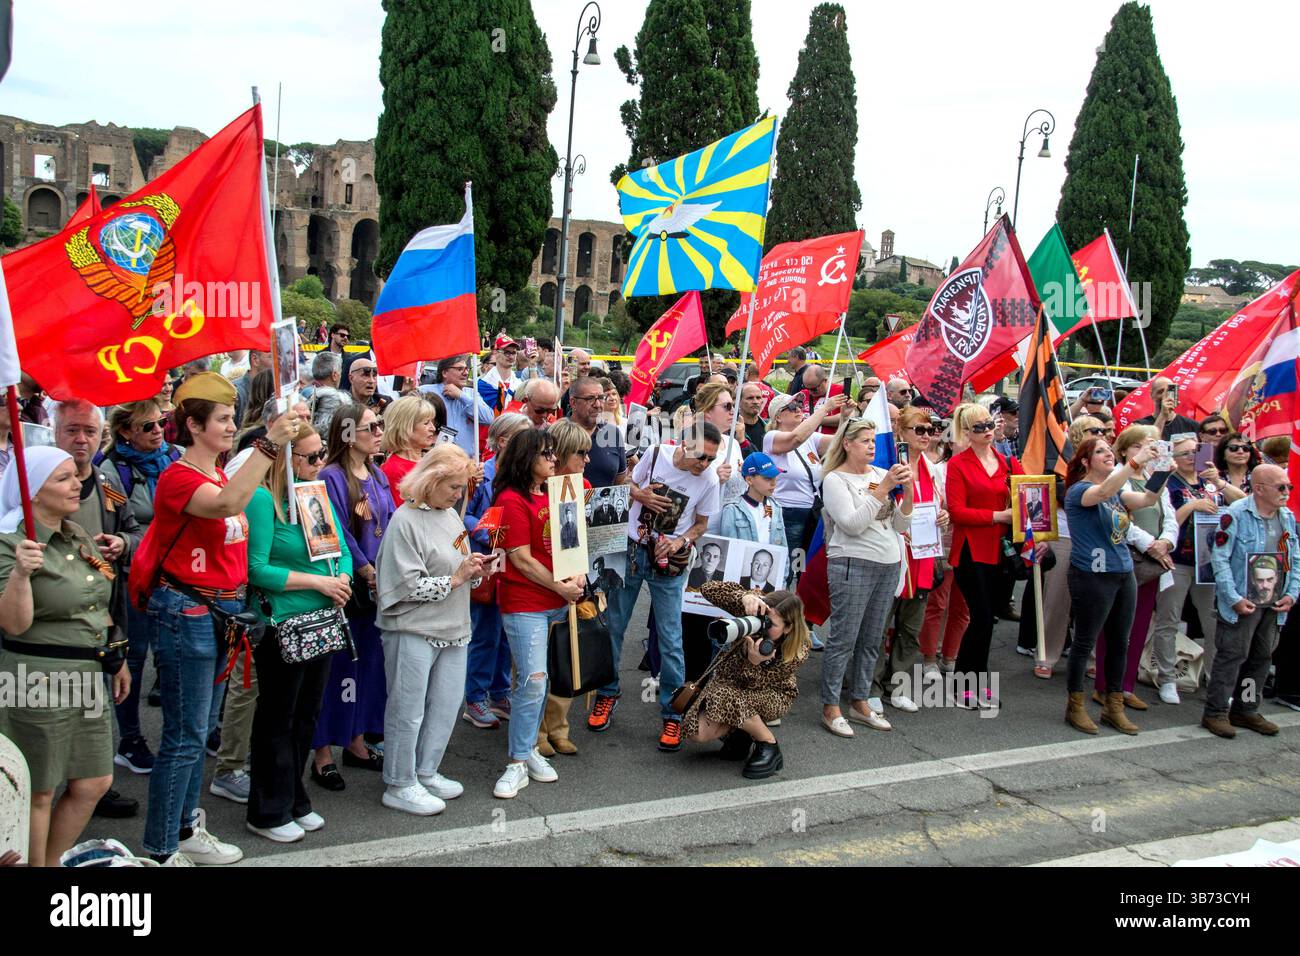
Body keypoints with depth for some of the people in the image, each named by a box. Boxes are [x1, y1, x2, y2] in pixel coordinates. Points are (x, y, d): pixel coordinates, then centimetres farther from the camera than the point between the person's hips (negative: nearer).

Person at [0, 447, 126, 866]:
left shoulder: (79, 535, 11)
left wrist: (119, 660, 21)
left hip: (86, 675, 8)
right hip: (39, 680, -8)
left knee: (94, 784, 13)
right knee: (38, 793, 5)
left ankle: (52, 861, 30)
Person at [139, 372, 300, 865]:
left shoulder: (221, 476, 12)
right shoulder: (178, 477, -15)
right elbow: (225, 505, -36)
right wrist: (270, 443, -41)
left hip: (219, 611, 9)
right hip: (185, 612, -9)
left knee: (199, 730, 17)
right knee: (185, 737, -5)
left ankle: (185, 829, 30)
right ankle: (160, 850, 6)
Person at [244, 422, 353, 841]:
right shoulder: (264, 500, -16)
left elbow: (342, 551, 12)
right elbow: (256, 570, -21)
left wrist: (342, 578, -10)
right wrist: (317, 581, -18)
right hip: (281, 625, -7)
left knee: (306, 716, 17)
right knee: (277, 719, 5)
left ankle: (295, 801, 31)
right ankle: (269, 813, 18)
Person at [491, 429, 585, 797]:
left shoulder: (550, 496, 14)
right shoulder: (512, 500, -11)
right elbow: (522, 560, -14)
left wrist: (576, 577, 3)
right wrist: (561, 587, -11)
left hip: (556, 601, 7)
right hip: (524, 604, -7)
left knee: (536, 678, 10)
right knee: (533, 679, -10)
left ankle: (529, 748, 22)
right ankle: (518, 764, -2)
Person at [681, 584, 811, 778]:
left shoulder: (799, 650, -28)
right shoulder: (756, 611, -25)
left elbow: (754, 686, -26)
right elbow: (708, 589, -32)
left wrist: (754, 662, -48)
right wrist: (744, 597, -48)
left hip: (772, 695, -2)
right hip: (728, 681, 3)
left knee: (727, 699, -36)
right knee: (697, 732, -21)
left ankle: (769, 746, -12)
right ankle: (737, 731, 11)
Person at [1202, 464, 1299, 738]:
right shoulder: (1236, 514, -13)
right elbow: (1220, 558, -14)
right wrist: (1234, 599, -18)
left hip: (1274, 603, 7)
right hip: (1242, 602, -7)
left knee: (1261, 656, 14)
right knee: (1232, 655, -5)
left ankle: (1246, 709, 26)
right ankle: (1216, 713, 3)